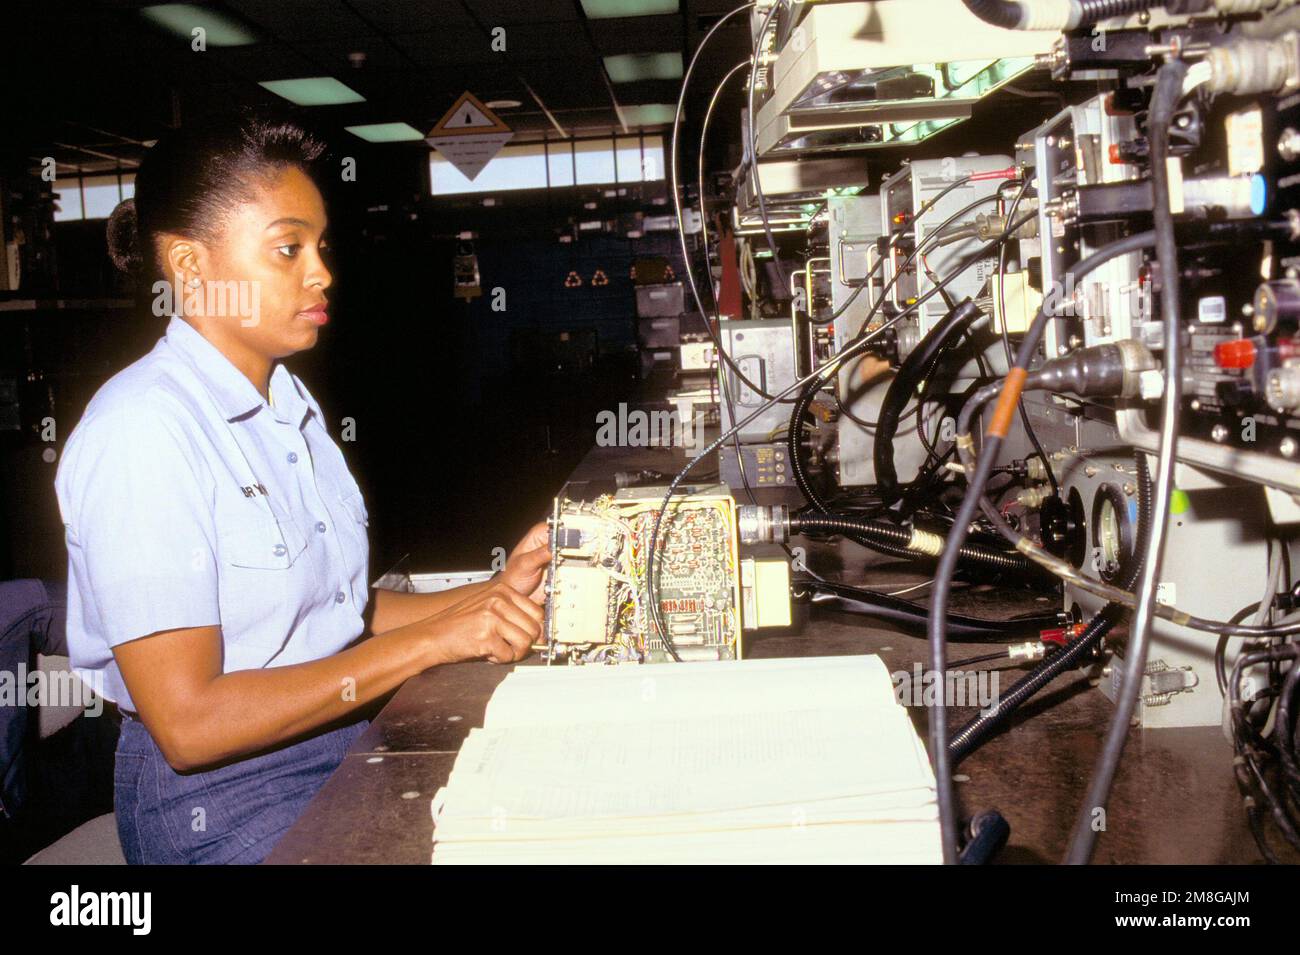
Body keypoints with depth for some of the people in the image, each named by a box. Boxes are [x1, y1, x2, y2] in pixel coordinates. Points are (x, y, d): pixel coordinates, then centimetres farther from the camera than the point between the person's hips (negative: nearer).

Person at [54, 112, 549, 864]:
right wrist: (431, 639, -20)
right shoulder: (145, 431, -17)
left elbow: (338, 609, 11)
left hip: (342, 739, 8)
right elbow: (188, 724, -20)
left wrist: (492, 596, -2)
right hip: (223, 799, -7)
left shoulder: (288, 405, 10)